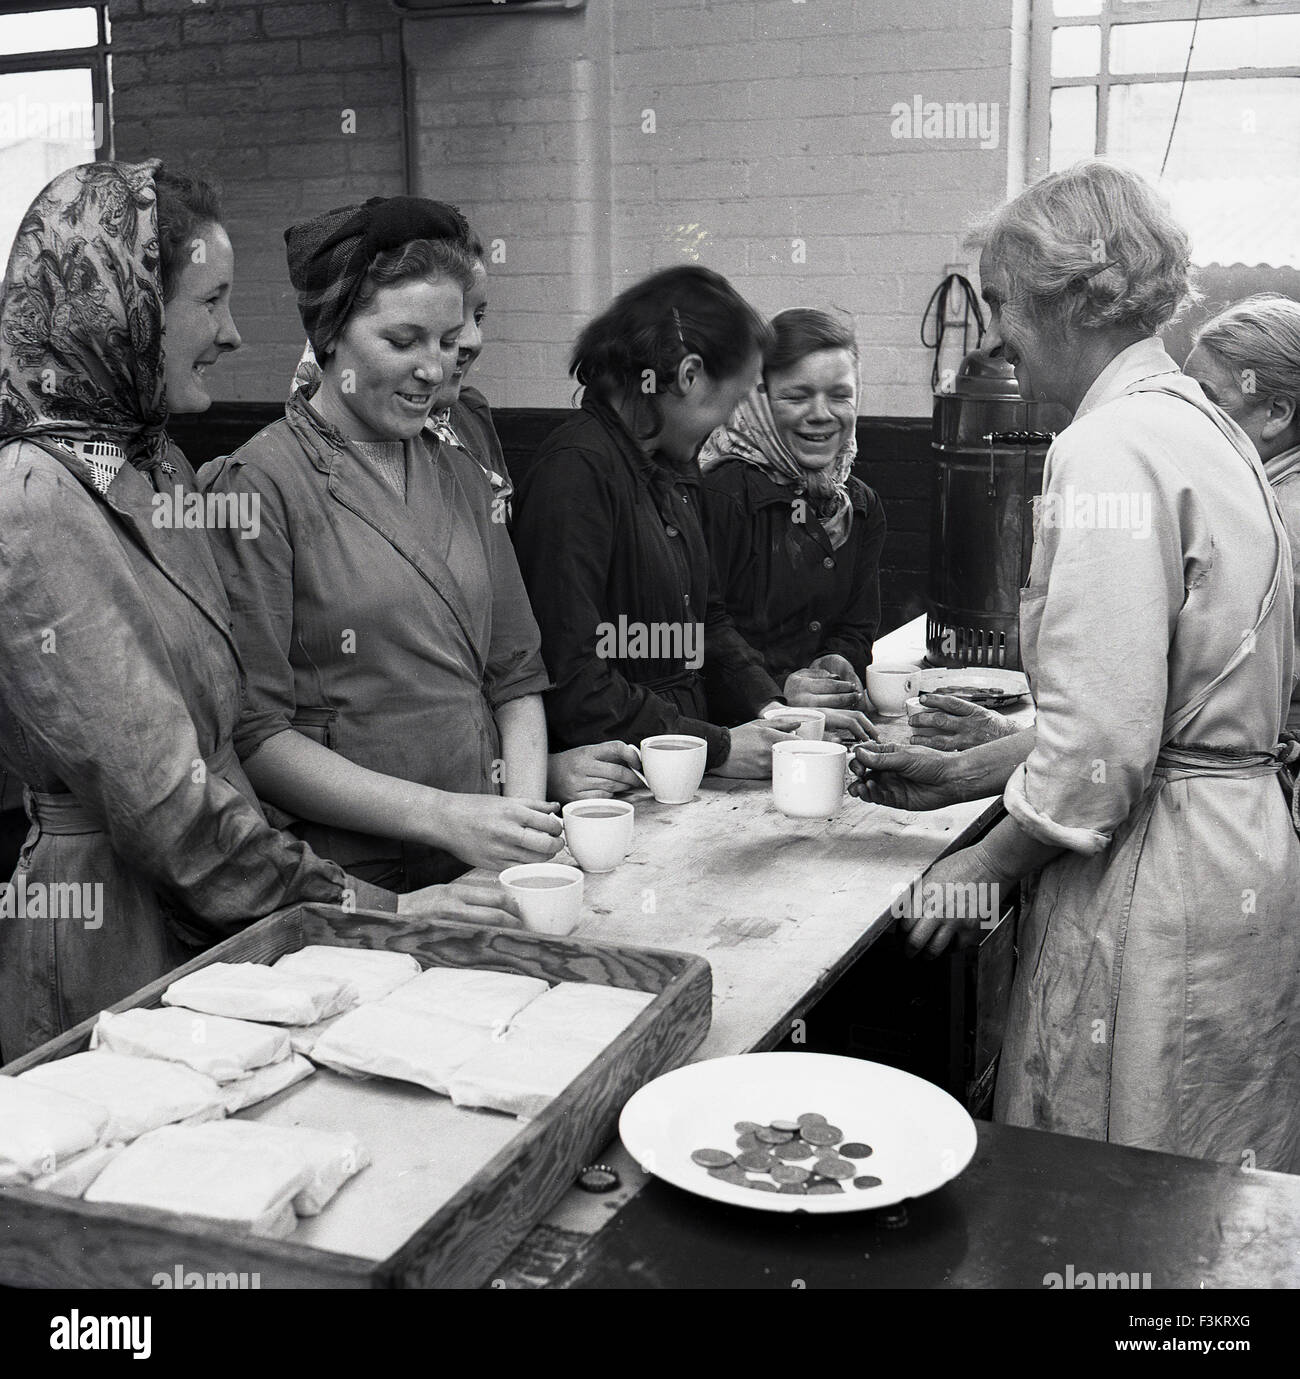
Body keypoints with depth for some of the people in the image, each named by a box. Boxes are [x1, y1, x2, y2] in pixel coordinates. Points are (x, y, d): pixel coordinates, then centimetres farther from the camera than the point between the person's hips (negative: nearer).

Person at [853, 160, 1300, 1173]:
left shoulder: (1112, 450, -17)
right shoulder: (1201, 427, 13)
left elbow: (1100, 742, -23)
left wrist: (983, 868, -7)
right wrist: (964, 774, 19)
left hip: (1150, 898, -10)